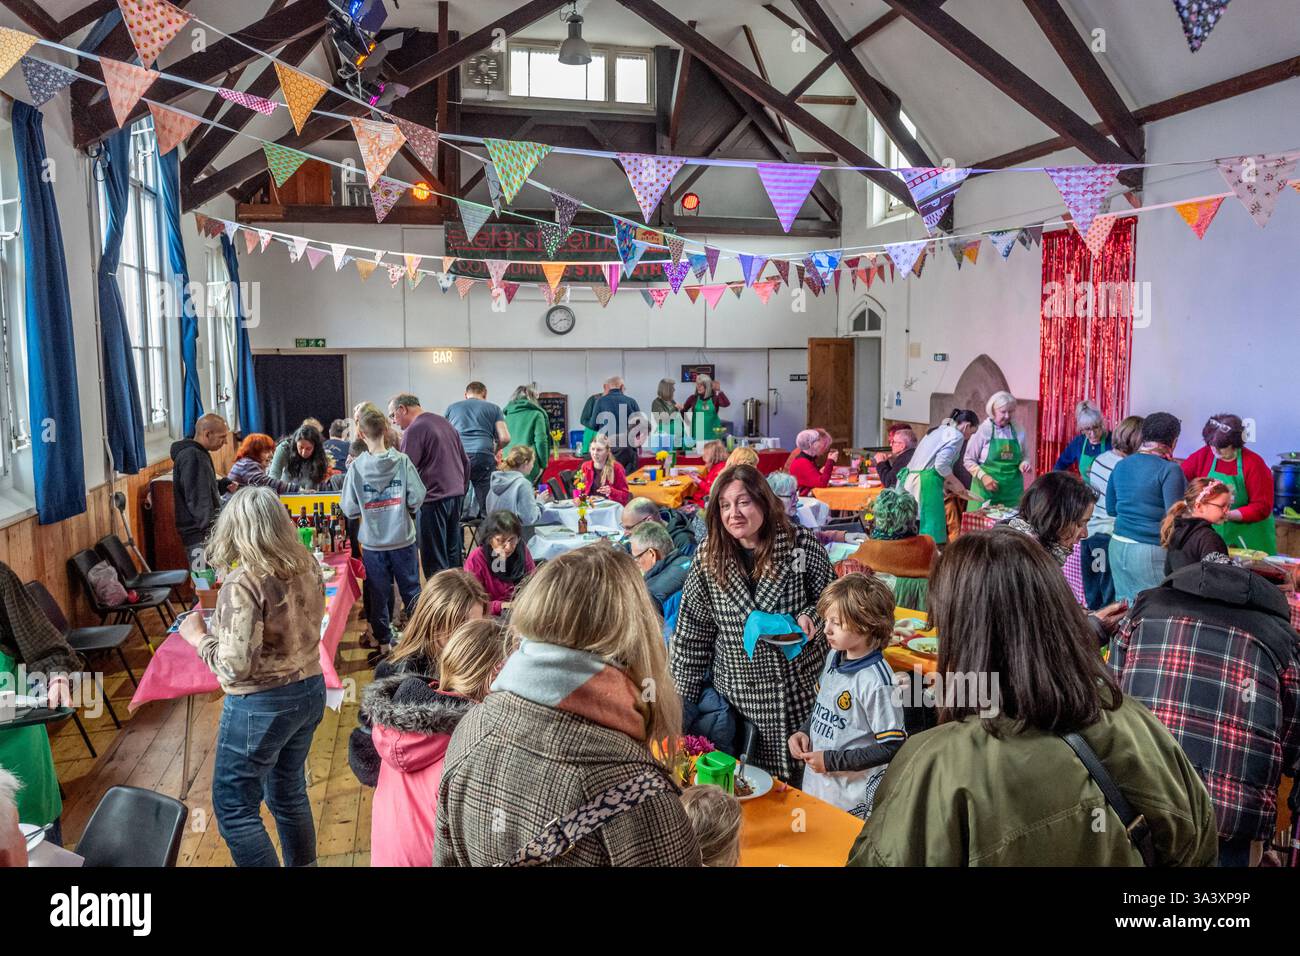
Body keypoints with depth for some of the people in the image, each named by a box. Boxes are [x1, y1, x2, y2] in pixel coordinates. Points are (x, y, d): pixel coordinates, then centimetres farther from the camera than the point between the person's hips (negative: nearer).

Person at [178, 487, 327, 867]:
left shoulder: (243, 582, -22)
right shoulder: (307, 566, -1)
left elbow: (235, 665, -24)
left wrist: (198, 636, -8)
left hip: (262, 704, -7)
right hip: (310, 691, 8)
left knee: (234, 808, 10)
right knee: (290, 792, 23)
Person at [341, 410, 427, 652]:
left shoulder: (356, 467, -10)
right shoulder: (402, 461, -11)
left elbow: (349, 509, -8)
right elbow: (417, 498, -12)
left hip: (372, 542, 0)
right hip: (403, 539, 0)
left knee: (379, 593, 13)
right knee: (411, 589, 14)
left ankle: (384, 641, 22)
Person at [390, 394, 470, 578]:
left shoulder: (414, 430, -11)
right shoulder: (444, 421, 15)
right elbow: (465, 462, 19)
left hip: (434, 498, -8)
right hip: (456, 494, 8)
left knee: (434, 562, -1)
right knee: (453, 554, 16)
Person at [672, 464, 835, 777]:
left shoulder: (802, 544, -10)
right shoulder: (708, 557, -4)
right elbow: (691, 635, 2)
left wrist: (811, 617, -17)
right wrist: (682, 700, 1)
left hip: (802, 690, -1)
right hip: (739, 695, 1)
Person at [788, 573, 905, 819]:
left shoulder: (877, 681, -23)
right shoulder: (834, 657, -1)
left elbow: (892, 746, -20)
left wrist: (832, 761, -19)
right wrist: (803, 732, -1)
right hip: (815, 782, 7)